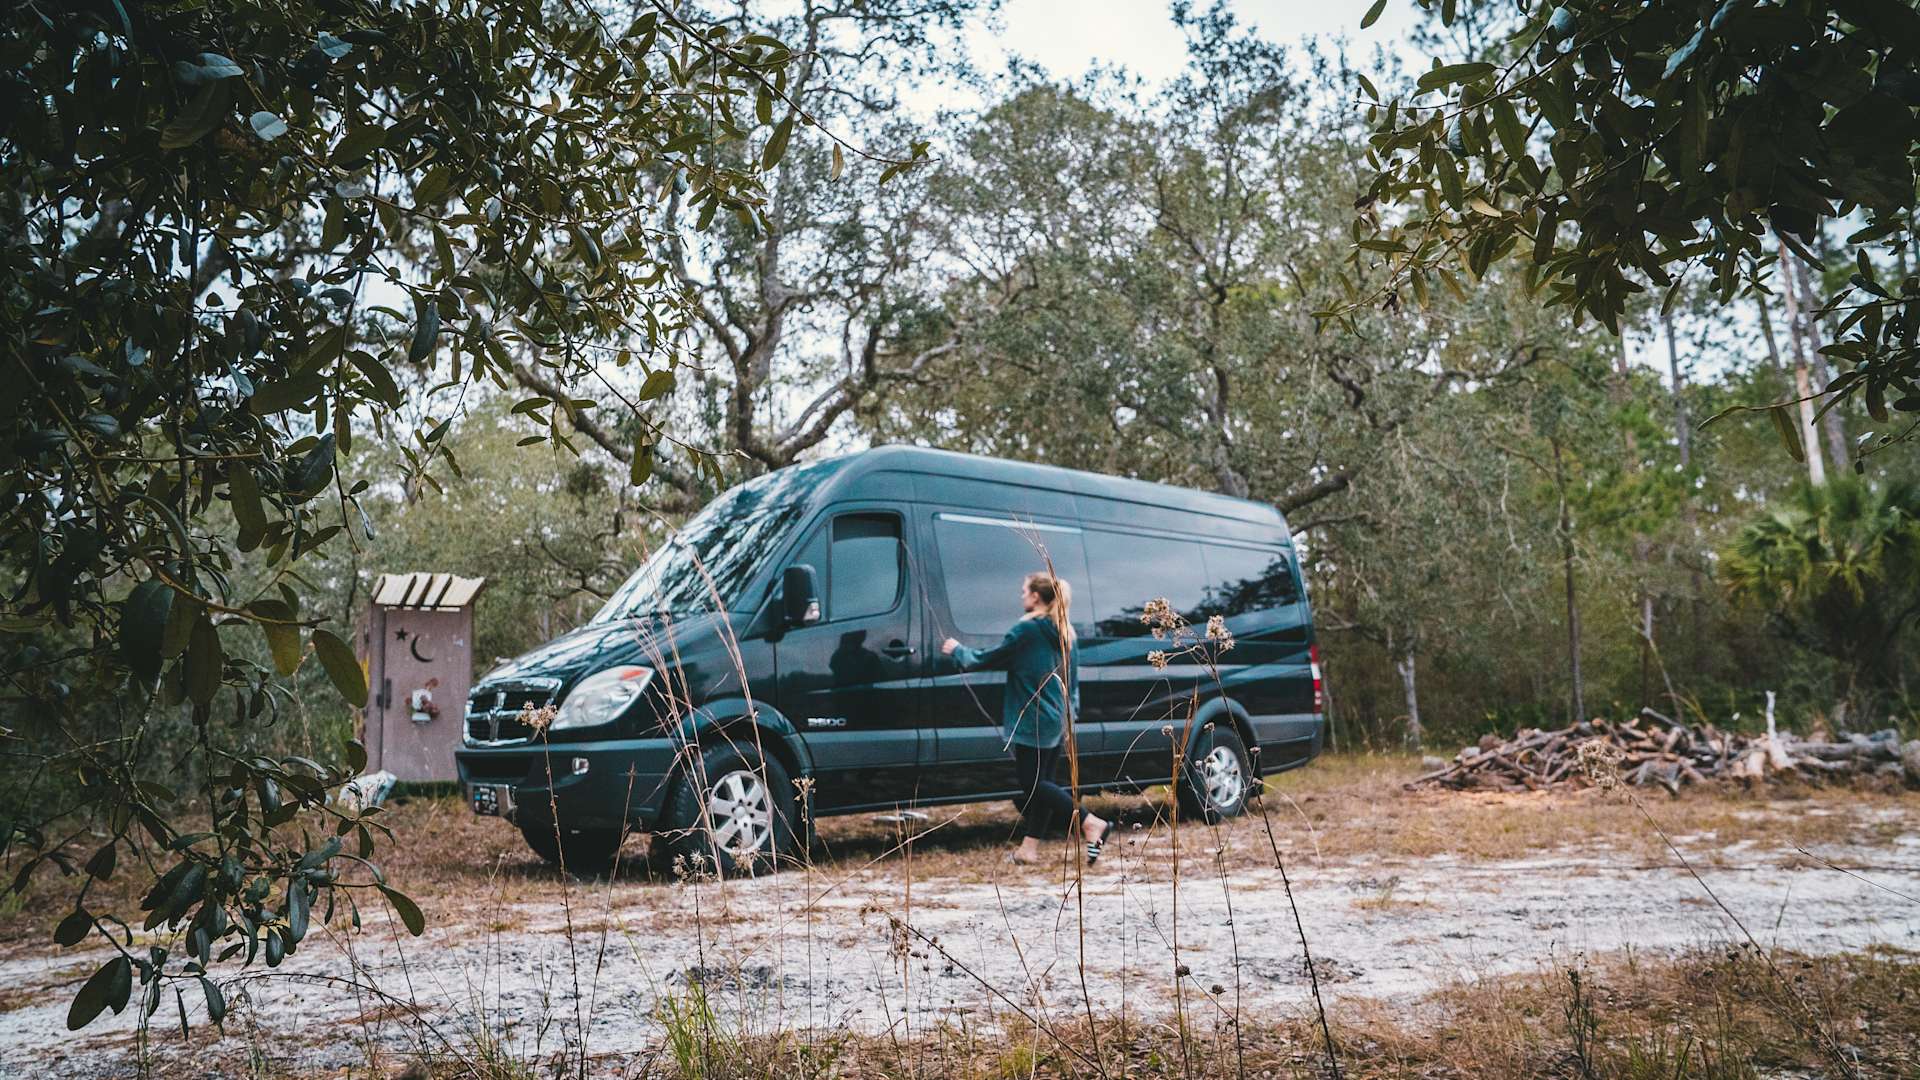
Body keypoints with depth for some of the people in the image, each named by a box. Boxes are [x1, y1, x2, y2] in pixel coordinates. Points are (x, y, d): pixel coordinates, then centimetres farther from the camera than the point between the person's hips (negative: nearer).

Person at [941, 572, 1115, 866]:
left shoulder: (1027, 629, -13)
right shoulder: (1065, 633, 12)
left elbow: (989, 658, -6)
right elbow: (1073, 679, 16)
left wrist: (958, 651, 10)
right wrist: (1069, 714, 21)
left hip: (1032, 721, -8)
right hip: (1056, 721, 9)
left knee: (1033, 784, -4)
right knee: (1040, 782, 11)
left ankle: (1092, 824, -12)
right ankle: (1030, 846, 15)